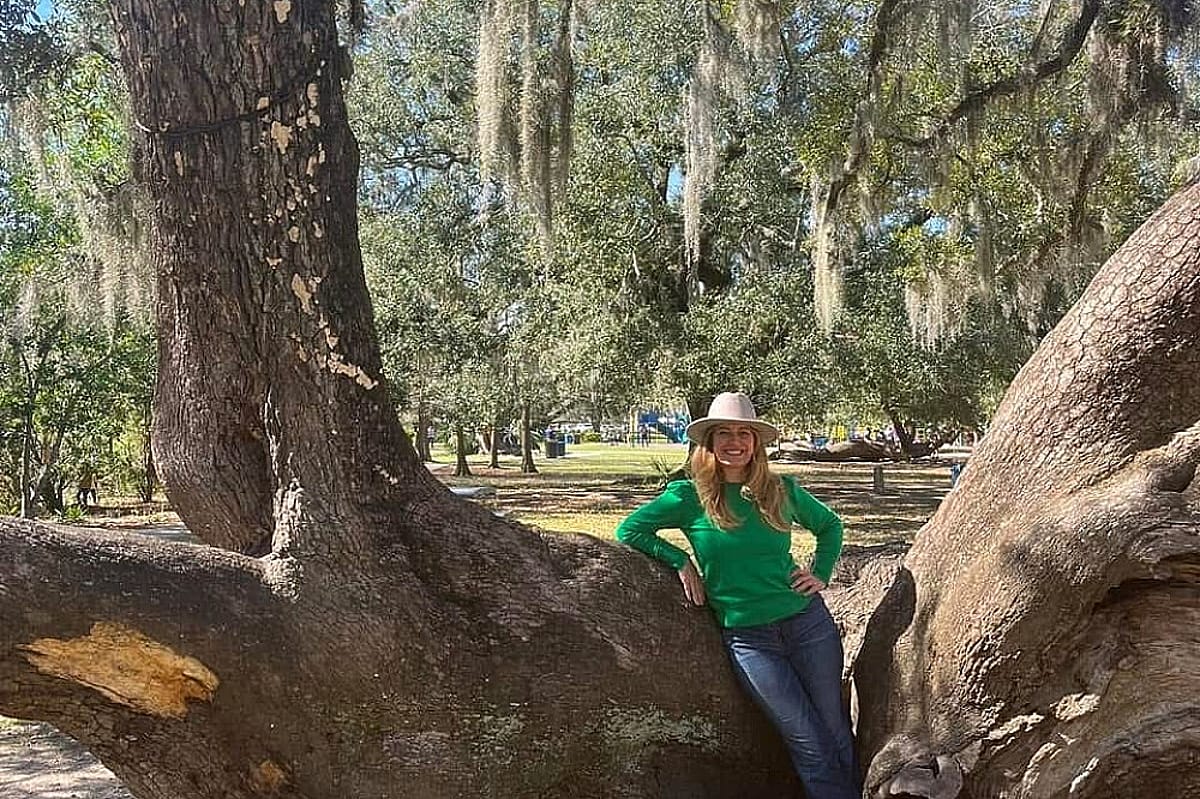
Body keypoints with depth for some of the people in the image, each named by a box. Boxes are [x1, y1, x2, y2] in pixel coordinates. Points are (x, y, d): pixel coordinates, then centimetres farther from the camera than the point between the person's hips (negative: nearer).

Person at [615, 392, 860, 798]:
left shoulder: (782, 490, 4)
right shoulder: (690, 496, -4)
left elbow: (830, 525, 21)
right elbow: (628, 531, -1)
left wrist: (820, 574, 7)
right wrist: (681, 562, -7)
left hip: (808, 622, 2)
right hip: (747, 638, -2)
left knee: (839, 734, 9)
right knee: (811, 743, 1)